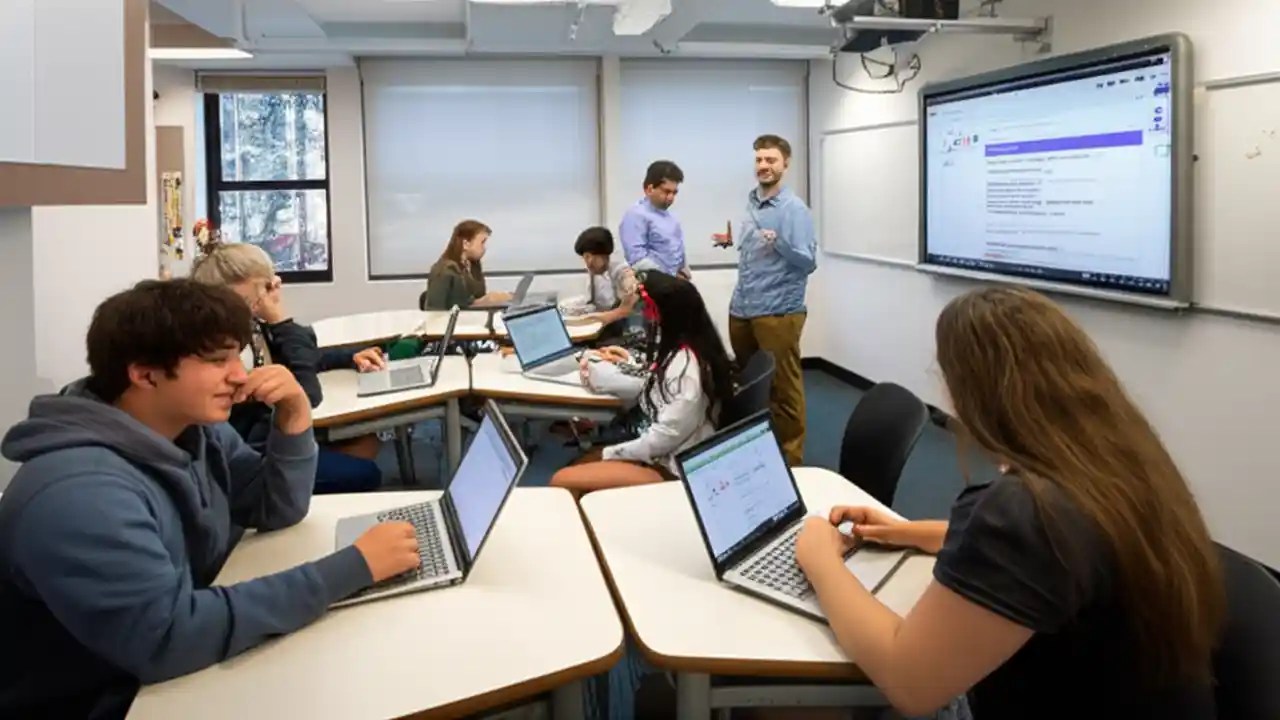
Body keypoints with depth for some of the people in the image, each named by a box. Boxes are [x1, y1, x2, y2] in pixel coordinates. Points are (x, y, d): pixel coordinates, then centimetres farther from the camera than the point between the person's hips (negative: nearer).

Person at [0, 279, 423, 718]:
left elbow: (277, 511, 6)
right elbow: (168, 637, -36)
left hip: (185, 678, 8)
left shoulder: (193, 427, -2)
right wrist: (352, 567, -34)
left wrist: (295, 417, -13)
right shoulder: (77, 493, -30)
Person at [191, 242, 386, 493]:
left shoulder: (252, 326, 2)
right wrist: (282, 322, -26)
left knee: (367, 443, 6)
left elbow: (291, 362, 22)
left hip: (271, 434, 10)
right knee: (364, 474, -13)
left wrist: (351, 358, 10)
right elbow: (307, 396, -27)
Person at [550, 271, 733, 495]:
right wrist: (629, 365, 26)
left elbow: (666, 436, -23)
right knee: (575, 468, 15)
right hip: (664, 455, 10)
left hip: (672, 469, -10)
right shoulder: (680, 353, 4)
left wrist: (610, 453, -12)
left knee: (562, 481, -13)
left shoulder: (685, 365, -24)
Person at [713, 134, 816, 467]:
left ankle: (790, 456, 10)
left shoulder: (794, 208, -10)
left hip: (778, 312, -7)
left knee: (783, 388, 0)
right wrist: (730, 240, 9)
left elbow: (808, 262, -16)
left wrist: (779, 243, -30)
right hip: (741, 309, 7)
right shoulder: (749, 202, 11)